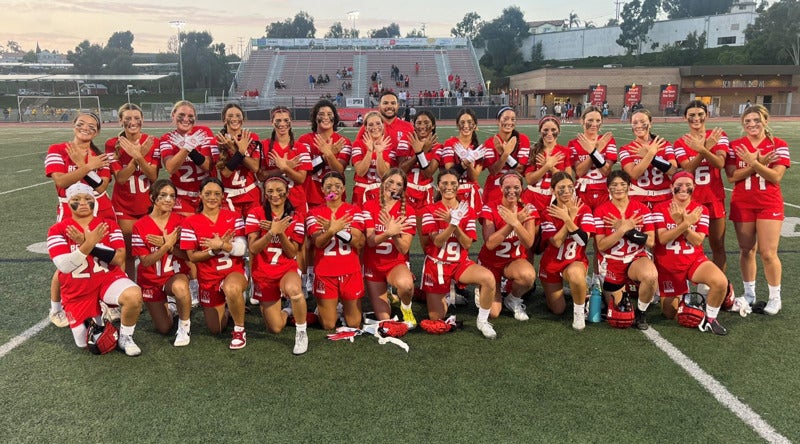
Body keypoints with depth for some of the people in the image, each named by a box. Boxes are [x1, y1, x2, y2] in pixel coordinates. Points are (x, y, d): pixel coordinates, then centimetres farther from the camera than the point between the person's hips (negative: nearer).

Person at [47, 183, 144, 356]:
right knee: (85, 343, 2)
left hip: (109, 278, -1)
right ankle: (96, 315, 34)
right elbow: (64, 266, -18)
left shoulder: (108, 225, -1)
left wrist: (87, 243, -21)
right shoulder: (58, 230, -4)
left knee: (134, 296, -34)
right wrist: (89, 243, -29)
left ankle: (125, 338, -7)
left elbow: (119, 259, -15)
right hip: (77, 292, 1)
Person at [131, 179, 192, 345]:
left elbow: (187, 255, -11)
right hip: (151, 281, 1)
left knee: (180, 287, -40)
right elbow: (145, 261, -16)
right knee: (164, 329, 9)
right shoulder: (140, 226, -11)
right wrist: (167, 245, -27)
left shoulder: (180, 221, -7)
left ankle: (185, 324, -13)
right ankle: (169, 308, 44)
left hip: (176, 275, -1)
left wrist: (166, 244, -24)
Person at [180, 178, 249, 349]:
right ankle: (224, 308, 46)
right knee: (215, 329, 10)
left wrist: (220, 245, -29)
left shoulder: (233, 217, -3)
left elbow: (242, 249, -13)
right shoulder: (191, 222, -5)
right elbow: (192, 256, -7)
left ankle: (239, 330, -15)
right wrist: (214, 249, -22)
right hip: (208, 278, 2)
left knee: (231, 288, -41)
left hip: (234, 272, -2)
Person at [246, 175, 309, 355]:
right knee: (276, 328, -1)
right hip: (263, 274, 1)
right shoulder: (256, 213, -6)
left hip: (287, 270, -1)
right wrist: (272, 232, -28)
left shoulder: (295, 218, -3)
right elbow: (253, 249, -14)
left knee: (292, 288, -39)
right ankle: (288, 310, 37)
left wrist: (280, 232, -21)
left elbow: (292, 253, -7)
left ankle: (301, 333, -16)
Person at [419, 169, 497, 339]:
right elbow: (437, 241, -18)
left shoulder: (467, 210, -3)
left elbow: (467, 244, -10)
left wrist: (455, 223, -24)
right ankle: (442, 296, 36)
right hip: (436, 264, -1)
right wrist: (453, 222, -31)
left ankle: (483, 321, -10)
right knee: (436, 318, 1)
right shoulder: (430, 210, -8)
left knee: (488, 277, -32)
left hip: (460, 263, 1)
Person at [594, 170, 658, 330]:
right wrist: (624, 228, -22)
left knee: (651, 276, -38)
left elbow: (650, 241, -11)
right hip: (612, 264, 0)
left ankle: (641, 313, -8)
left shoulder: (642, 209, -4)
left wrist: (626, 229, -19)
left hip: (636, 260, 0)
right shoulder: (601, 211, -8)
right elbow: (601, 246, -15)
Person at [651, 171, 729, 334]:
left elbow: (697, 241, -14)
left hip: (694, 259, 1)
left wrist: (682, 223, -28)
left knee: (721, 282, -30)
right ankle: (677, 294, 42)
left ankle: (710, 320, -5)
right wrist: (686, 223, -28)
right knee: (670, 314, 6)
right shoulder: (660, 209, -7)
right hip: (667, 265, -1)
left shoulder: (701, 210, -3)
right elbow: (662, 238, -20)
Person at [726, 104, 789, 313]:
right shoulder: (735, 146, 1)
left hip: (769, 204, -2)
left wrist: (753, 163, -25)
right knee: (746, 250, 10)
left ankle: (775, 297, 14)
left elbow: (776, 177, -14)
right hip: (742, 204, 2)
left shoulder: (779, 145, -4)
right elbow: (732, 177, -9)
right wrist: (756, 163, -20)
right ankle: (749, 294, 24)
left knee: (768, 253, -3)